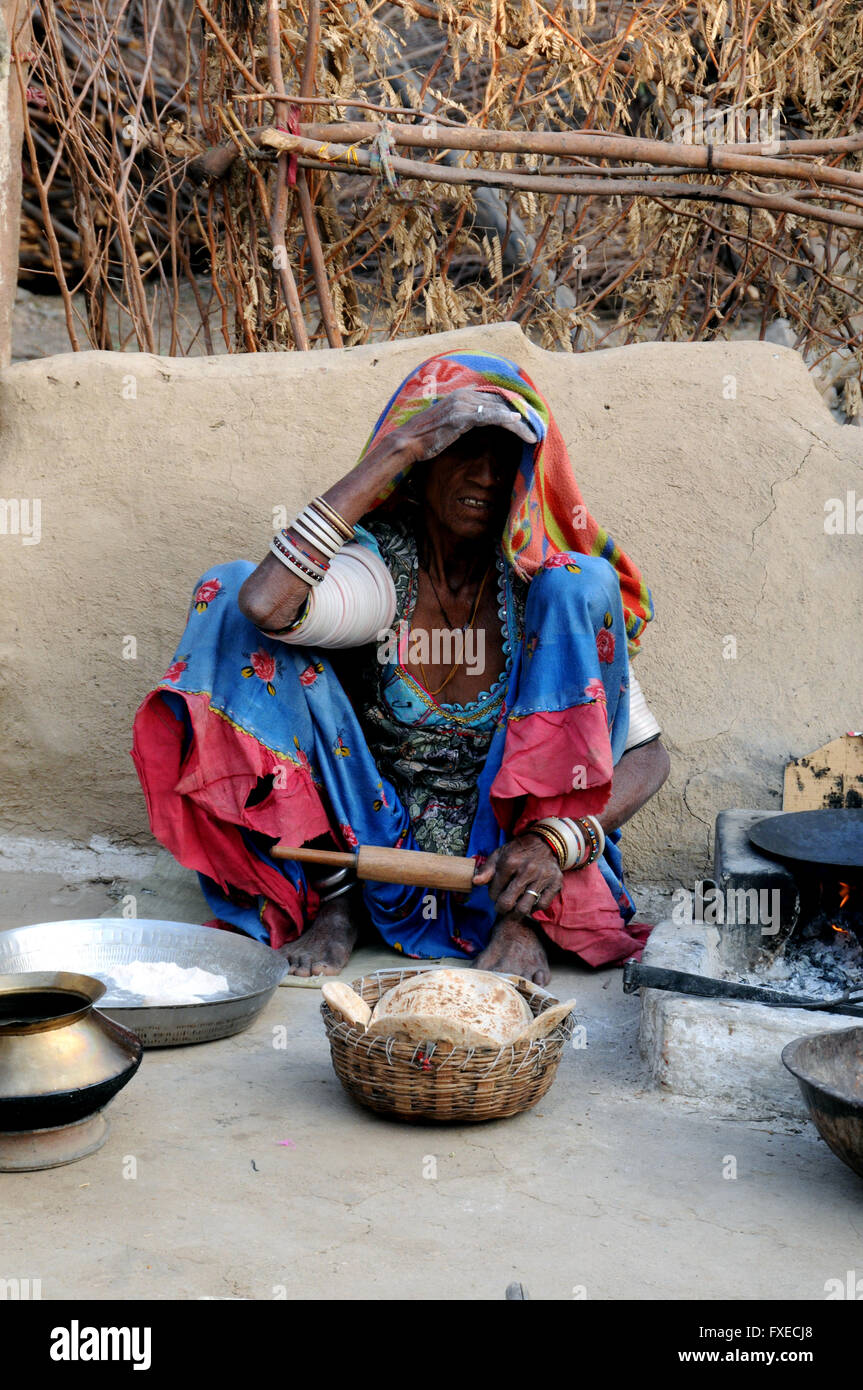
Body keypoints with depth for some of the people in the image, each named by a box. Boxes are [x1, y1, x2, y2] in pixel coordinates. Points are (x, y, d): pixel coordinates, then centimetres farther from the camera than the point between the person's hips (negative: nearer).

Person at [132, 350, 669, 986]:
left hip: (506, 861, 0)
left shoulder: (554, 582, -7)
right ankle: (333, 893, -8)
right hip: (376, 841, 0)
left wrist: (558, 839, -28)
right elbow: (265, 602, -34)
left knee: (580, 590, -18)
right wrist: (394, 452, -30)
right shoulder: (382, 569, -10)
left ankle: (527, 915, -14)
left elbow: (649, 753, -8)